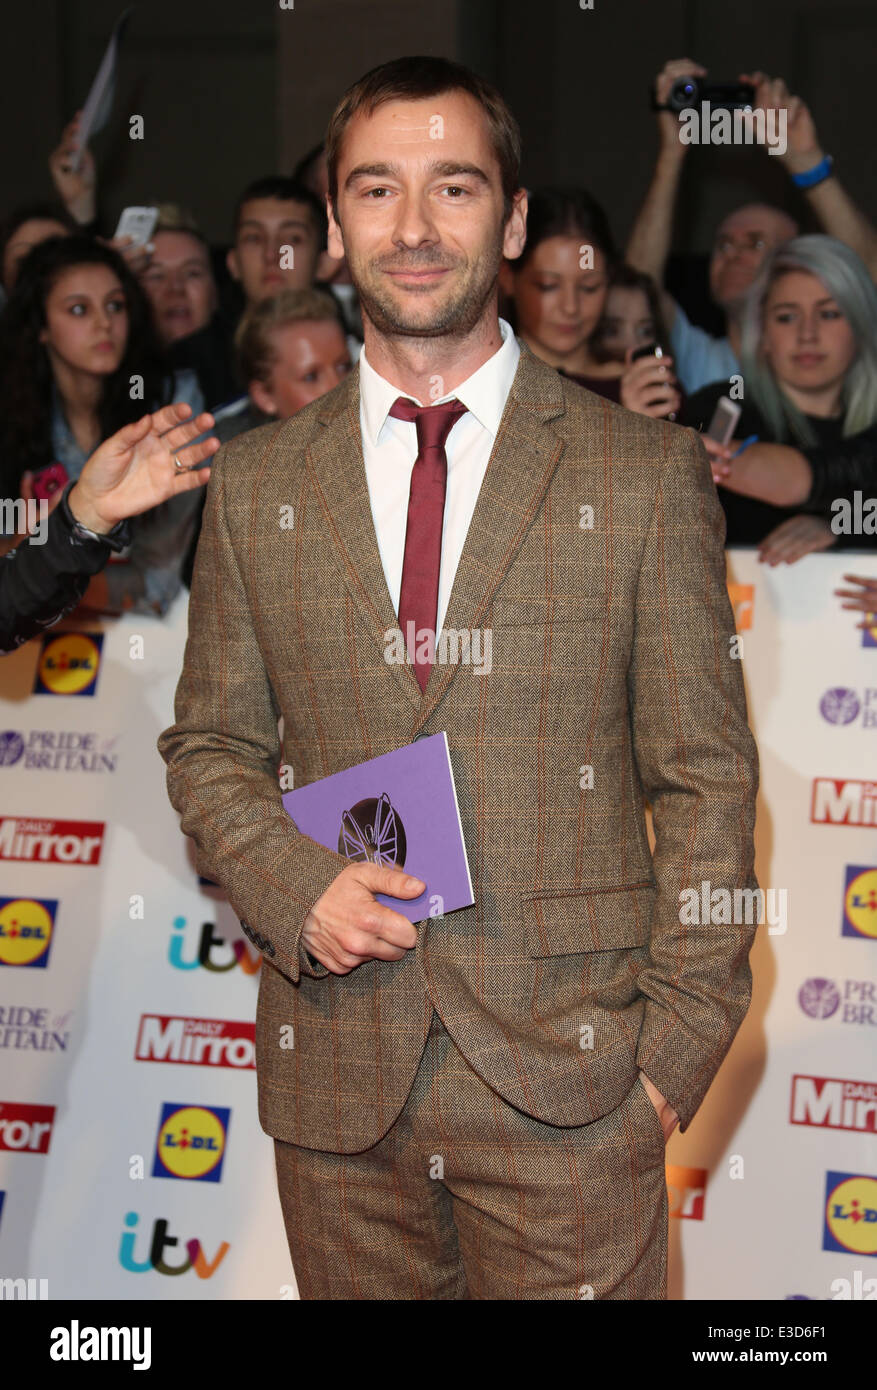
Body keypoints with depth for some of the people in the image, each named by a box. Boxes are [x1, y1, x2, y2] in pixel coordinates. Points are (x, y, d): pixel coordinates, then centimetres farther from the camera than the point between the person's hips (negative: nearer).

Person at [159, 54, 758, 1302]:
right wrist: (293, 885, -6)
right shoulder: (255, 484, 8)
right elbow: (209, 748, 13)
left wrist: (678, 1046, -6)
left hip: (567, 1084, -2)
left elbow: (706, 784, 1)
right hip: (335, 1076, 2)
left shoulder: (649, 475, 1)